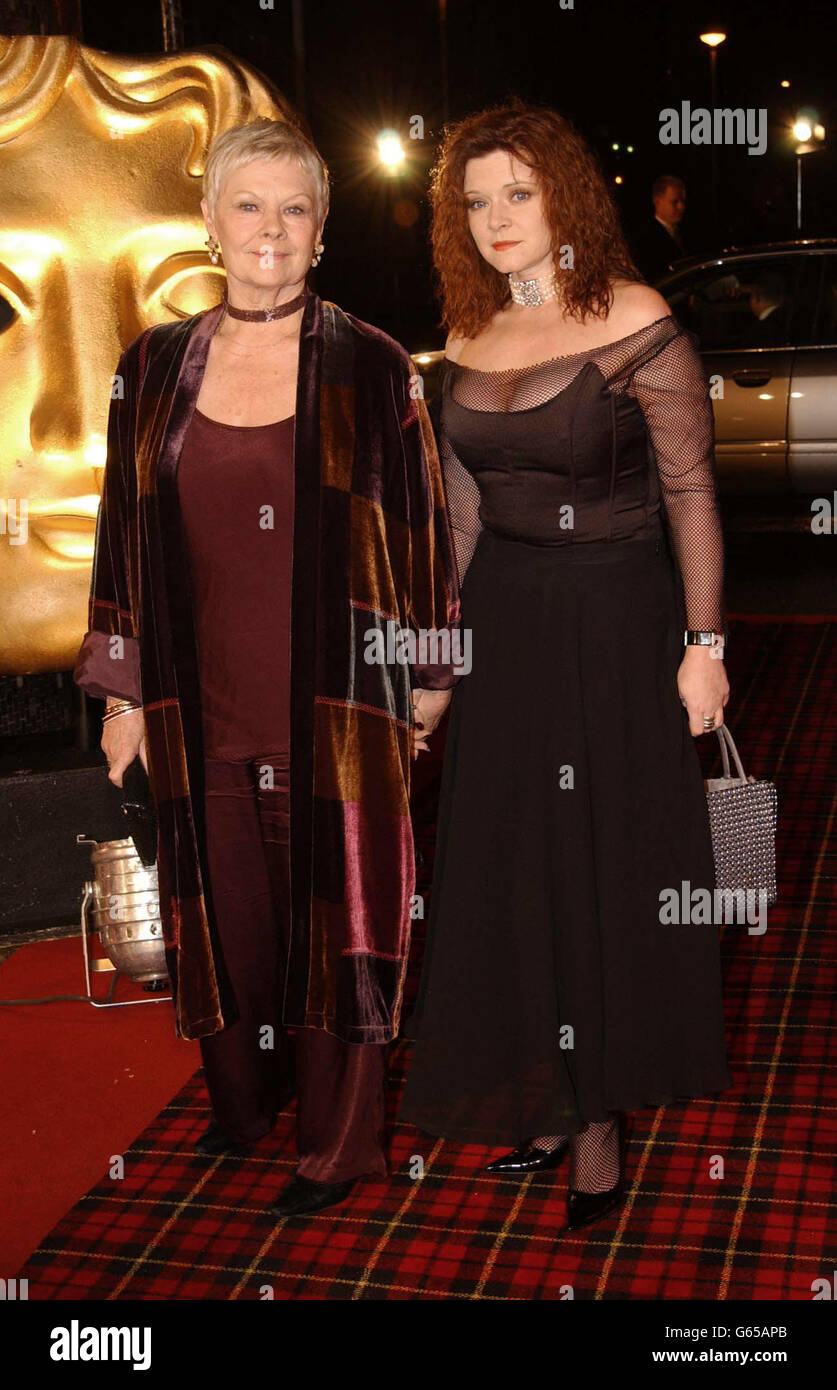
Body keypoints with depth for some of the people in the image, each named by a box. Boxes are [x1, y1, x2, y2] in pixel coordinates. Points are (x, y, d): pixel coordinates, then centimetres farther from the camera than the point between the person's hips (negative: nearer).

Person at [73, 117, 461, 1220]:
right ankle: (244, 1098, 39)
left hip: (334, 705, -3)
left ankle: (339, 1142, 25)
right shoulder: (156, 368, 5)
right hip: (205, 705, 3)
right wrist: (125, 690, 8)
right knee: (224, 905, 15)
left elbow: (420, 530, 0)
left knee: (332, 909, 7)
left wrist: (423, 684, -1)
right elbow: (127, 531, 8)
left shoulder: (371, 367, -4)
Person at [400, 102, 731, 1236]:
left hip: (616, 621, -5)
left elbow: (690, 493, -10)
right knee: (511, 869, 12)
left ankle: (603, 1110, 23)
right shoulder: (467, 340, 5)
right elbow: (464, 512, 11)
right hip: (502, 626, 6)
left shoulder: (636, 325, -12)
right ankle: (542, 1096, 29)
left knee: (609, 867, 6)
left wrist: (703, 646, -12)